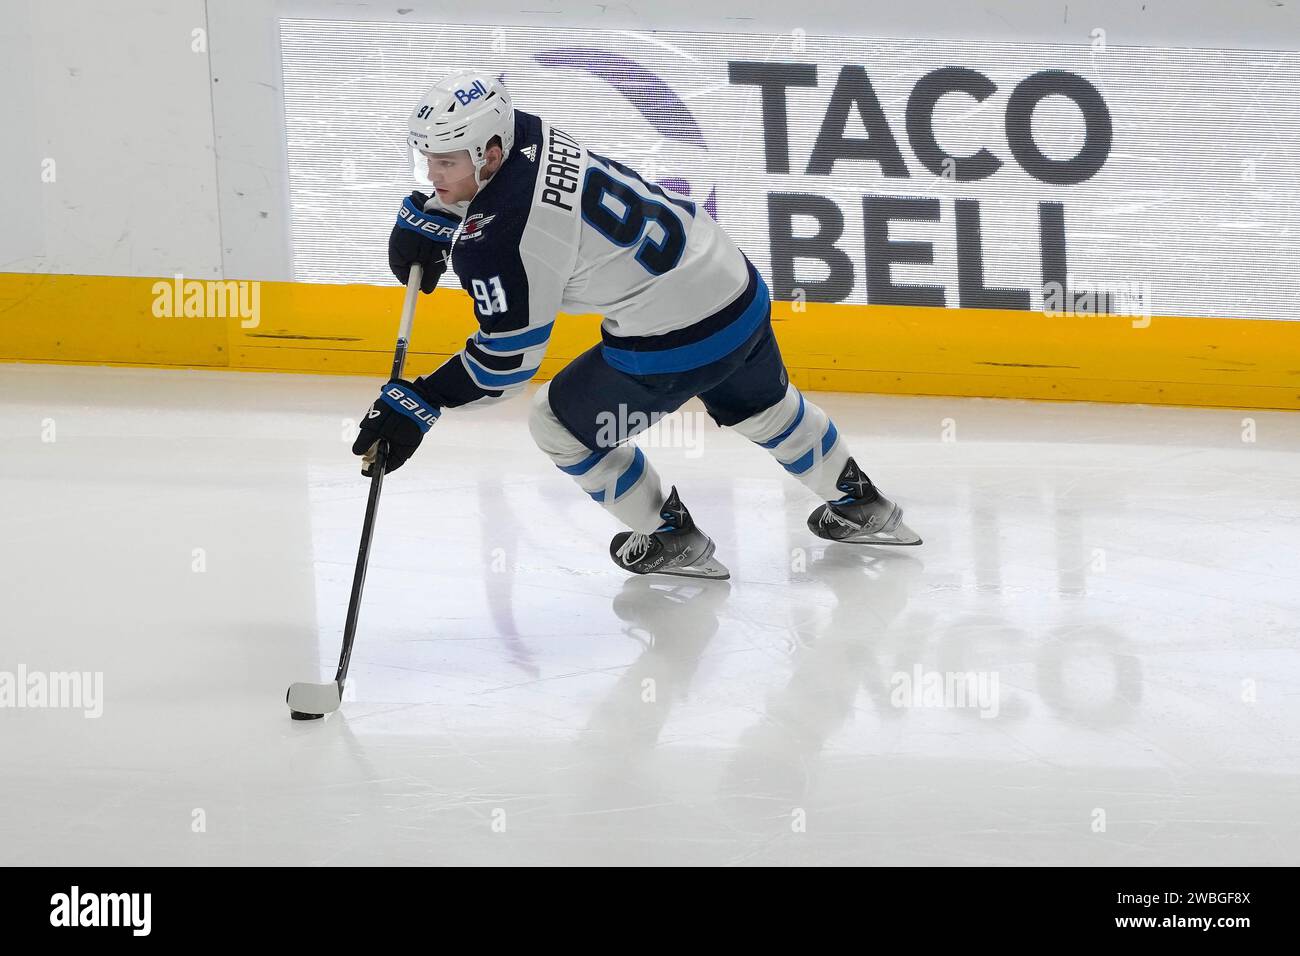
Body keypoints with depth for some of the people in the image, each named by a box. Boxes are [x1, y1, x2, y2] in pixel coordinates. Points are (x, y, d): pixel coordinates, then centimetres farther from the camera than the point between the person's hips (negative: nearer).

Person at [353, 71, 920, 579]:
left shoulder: (497, 241, -25)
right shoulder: (523, 133, -2)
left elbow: (508, 358, -19)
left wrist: (418, 405, -16)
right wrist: (423, 216, 8)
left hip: (677, 342, -9)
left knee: (560, 424, 12)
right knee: (759, 408, 35)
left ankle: (672, 539, 26)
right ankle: (858, 502, 54)